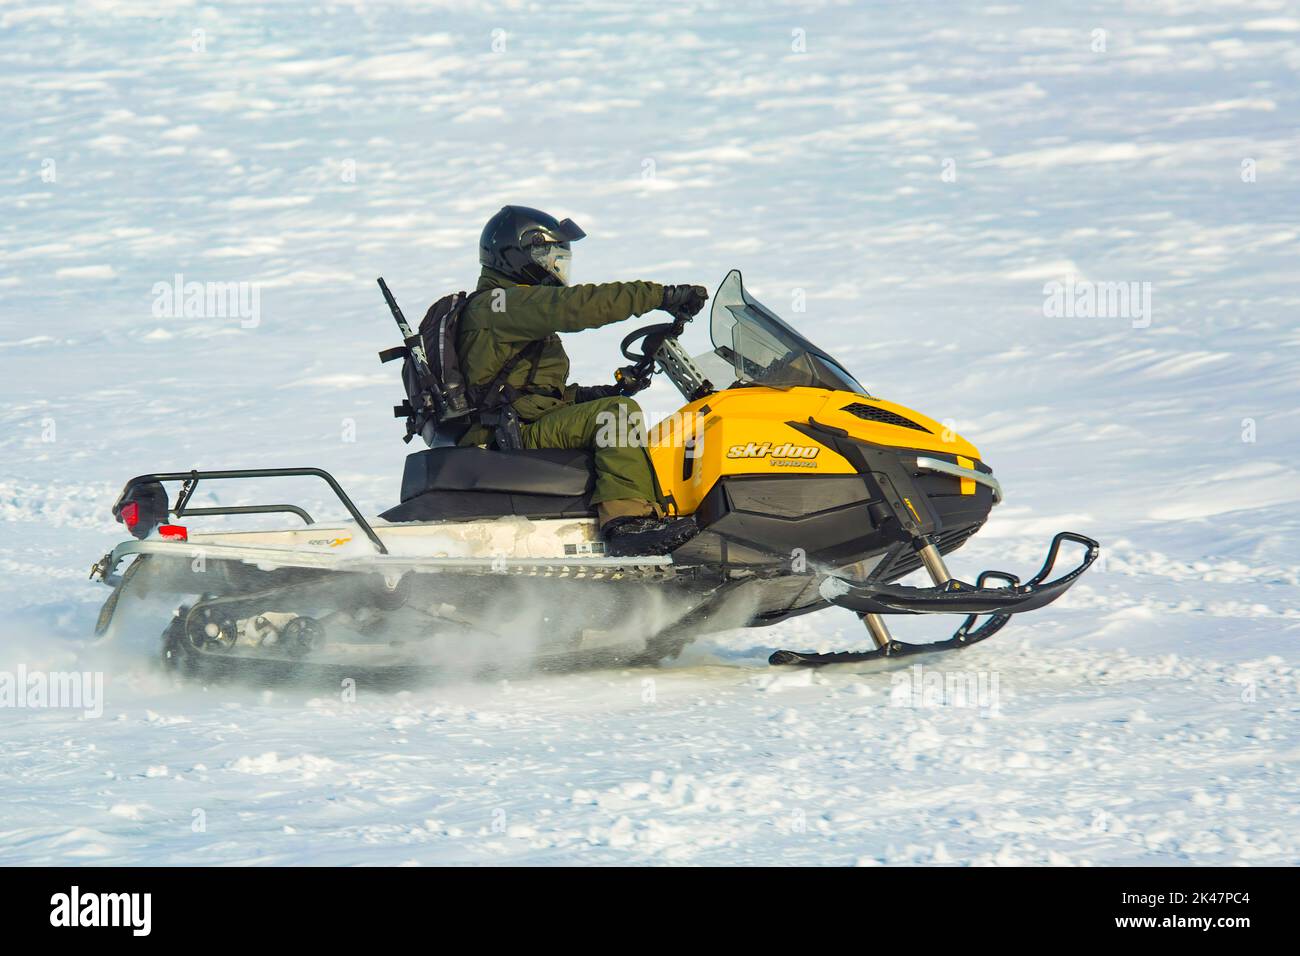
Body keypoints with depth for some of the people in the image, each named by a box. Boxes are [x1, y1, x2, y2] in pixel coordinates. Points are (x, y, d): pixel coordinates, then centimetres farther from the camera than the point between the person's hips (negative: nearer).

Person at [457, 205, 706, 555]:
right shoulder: (500, 304, -8)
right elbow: (575, 306, -22)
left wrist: (605, 393, 14)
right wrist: (662, 295, -21)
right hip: (518, 437, -11)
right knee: (618, 412, -25)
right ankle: (627, 520, -40)